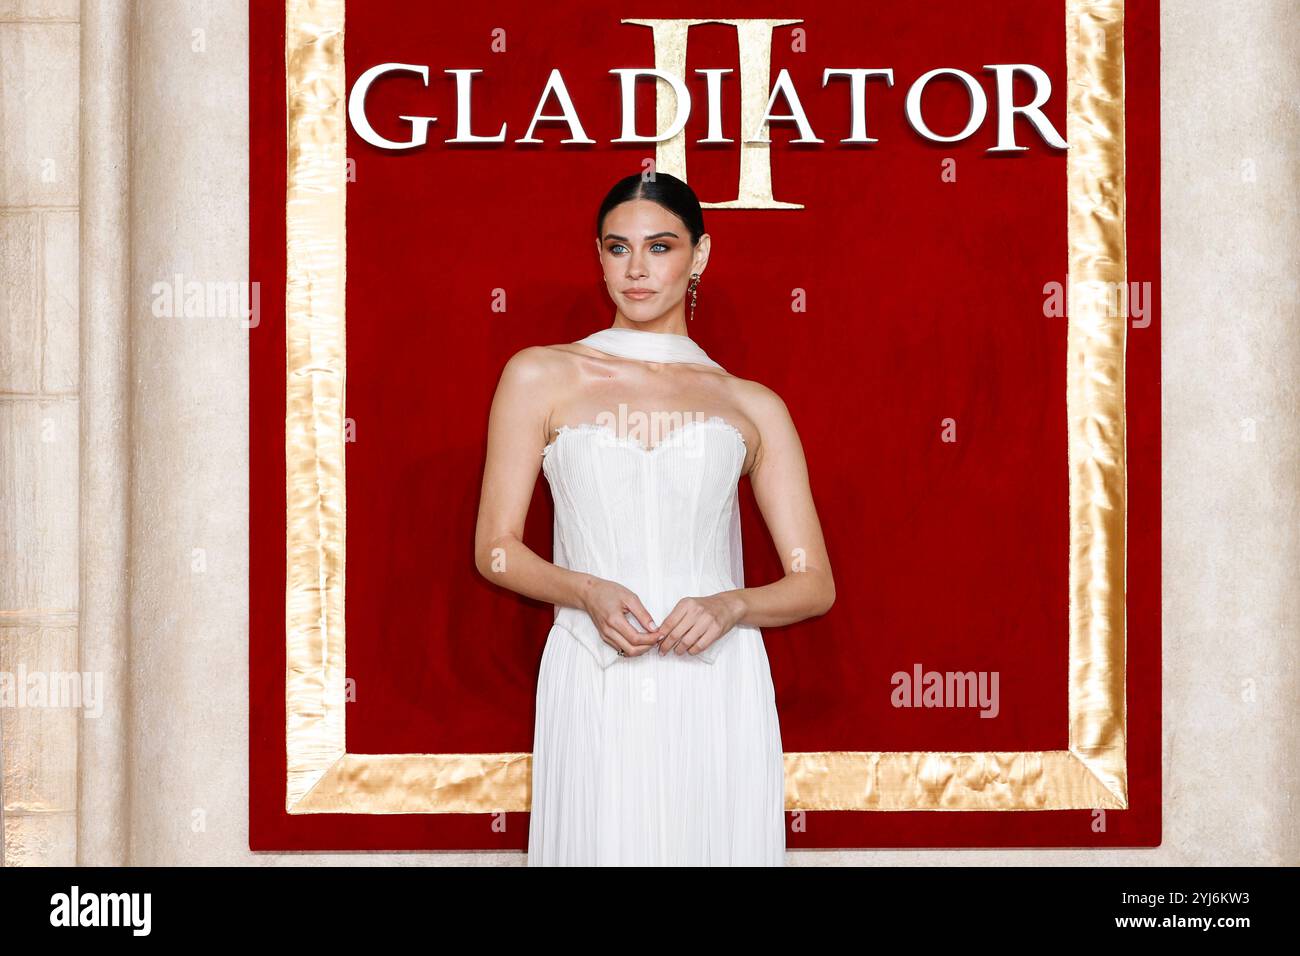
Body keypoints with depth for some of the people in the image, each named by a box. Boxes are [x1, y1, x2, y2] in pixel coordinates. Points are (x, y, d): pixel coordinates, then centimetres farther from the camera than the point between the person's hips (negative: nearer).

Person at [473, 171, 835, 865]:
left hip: (715, 687, 1)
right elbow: (495, 549, 8)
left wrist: (730, 605, -11)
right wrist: (587, 591, -11)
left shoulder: (753, 407, 10)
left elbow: (814, 585, 9)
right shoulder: (541, 377, 8)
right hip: (595, 685, -1)